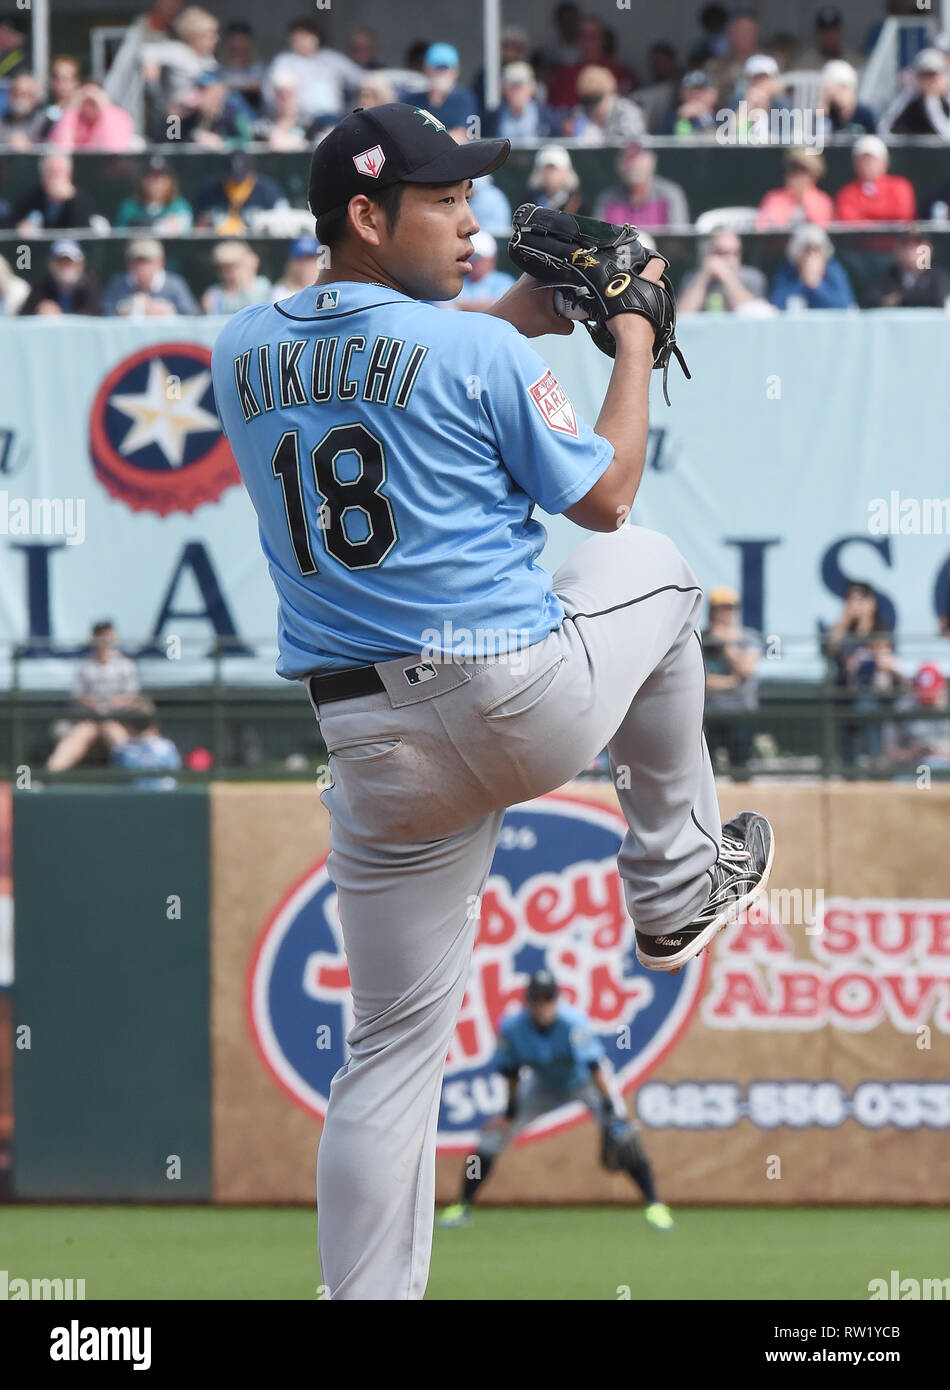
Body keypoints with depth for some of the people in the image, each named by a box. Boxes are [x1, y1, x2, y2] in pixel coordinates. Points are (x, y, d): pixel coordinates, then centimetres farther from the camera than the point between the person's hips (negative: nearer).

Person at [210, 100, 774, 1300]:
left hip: (374, 754, 4)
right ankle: (677, 885, 35)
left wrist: (522, 317, 24)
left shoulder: (241, 355, 6)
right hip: (528, 703, -4)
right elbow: (604, 496, 1)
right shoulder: (480, 351, -10)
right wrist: (633, 341, 14)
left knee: (394, 1049, 10)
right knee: (652, 567, 28)